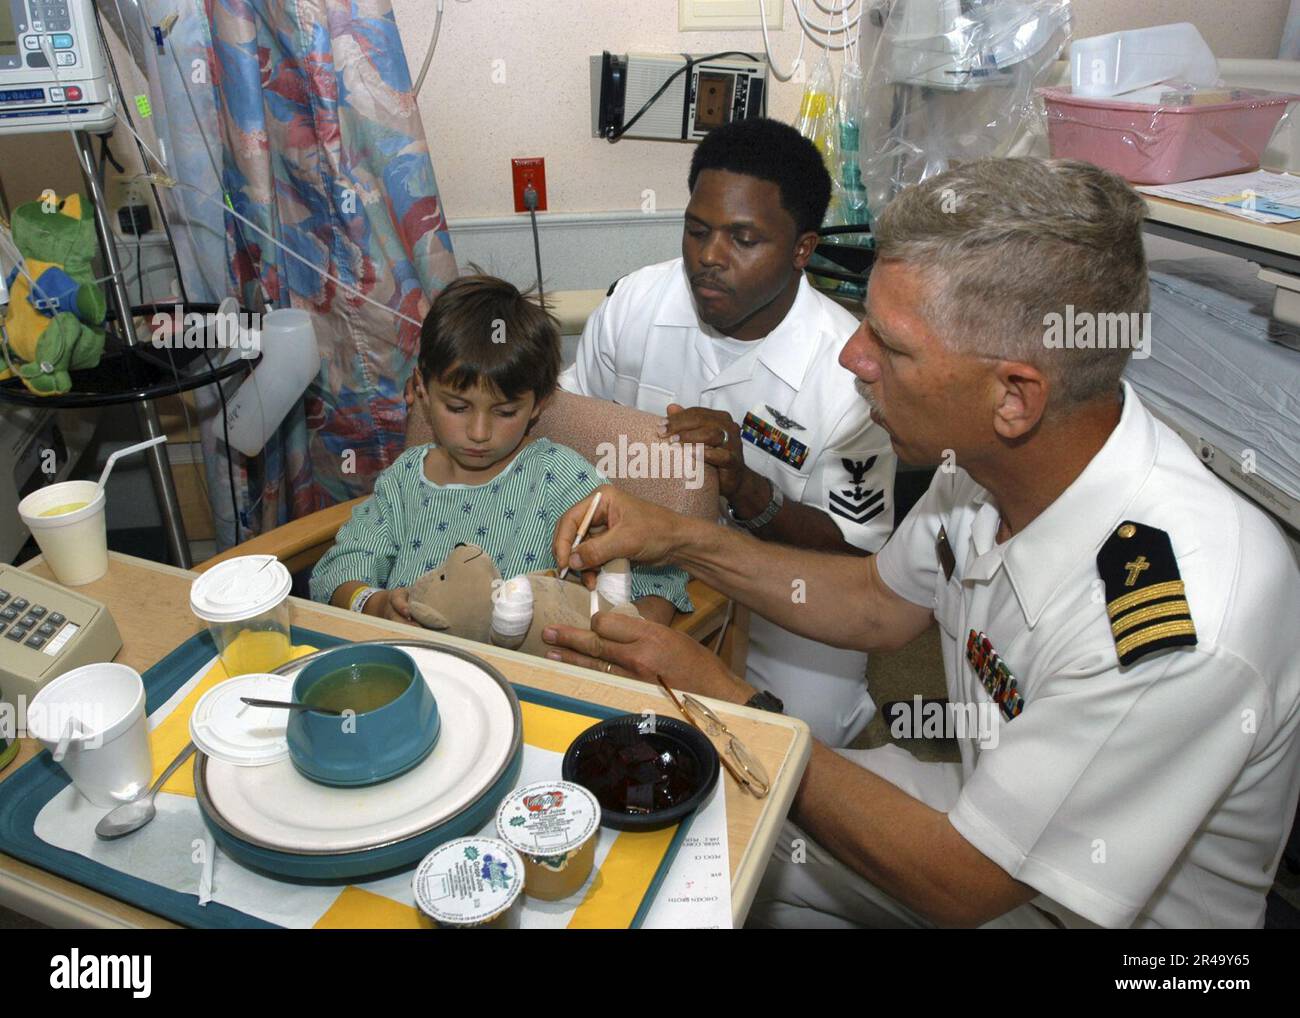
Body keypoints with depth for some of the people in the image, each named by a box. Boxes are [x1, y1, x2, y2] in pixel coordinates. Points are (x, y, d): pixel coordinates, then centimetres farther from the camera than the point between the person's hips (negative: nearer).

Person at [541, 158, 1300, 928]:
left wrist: (718, 699, -22)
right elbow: (881, 603, 4)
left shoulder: (1182, 613, -37)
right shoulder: (997, 456, -15)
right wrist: (683, 541, -6)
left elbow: (959, 882, -27)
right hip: (992, 813, 6)